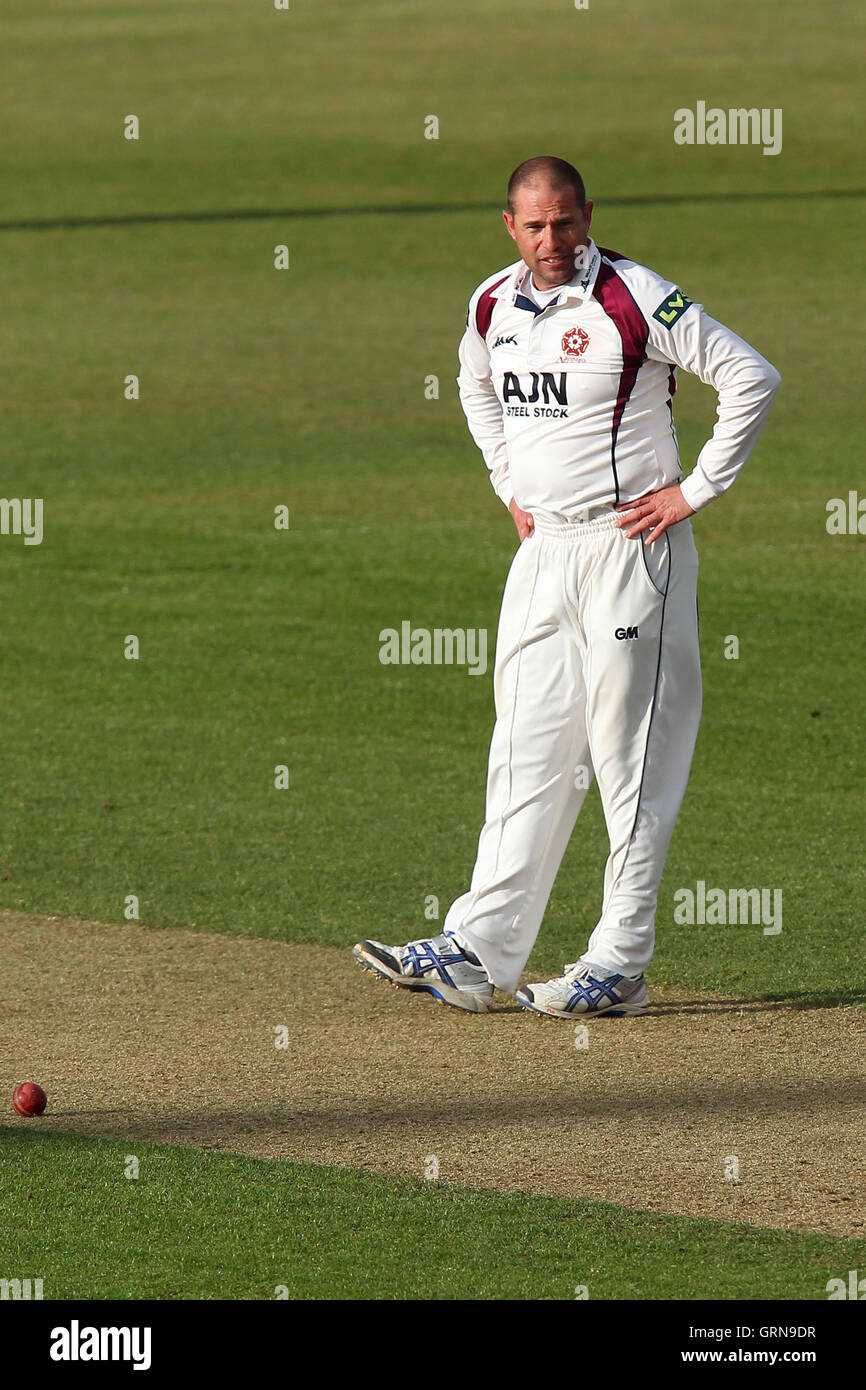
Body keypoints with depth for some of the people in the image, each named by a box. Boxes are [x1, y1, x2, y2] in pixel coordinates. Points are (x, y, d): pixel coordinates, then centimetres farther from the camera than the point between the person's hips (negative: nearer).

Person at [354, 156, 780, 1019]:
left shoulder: (634, 299, -14)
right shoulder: (493, 306, 7)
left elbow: (752, 378, -15)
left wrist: (696, 491, -13)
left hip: (631, 549, -7)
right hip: (541, 551, 7)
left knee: (631, 761, -4)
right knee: (525, 755, 7)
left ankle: (620, 963, -2)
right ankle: (479, 952, 6)